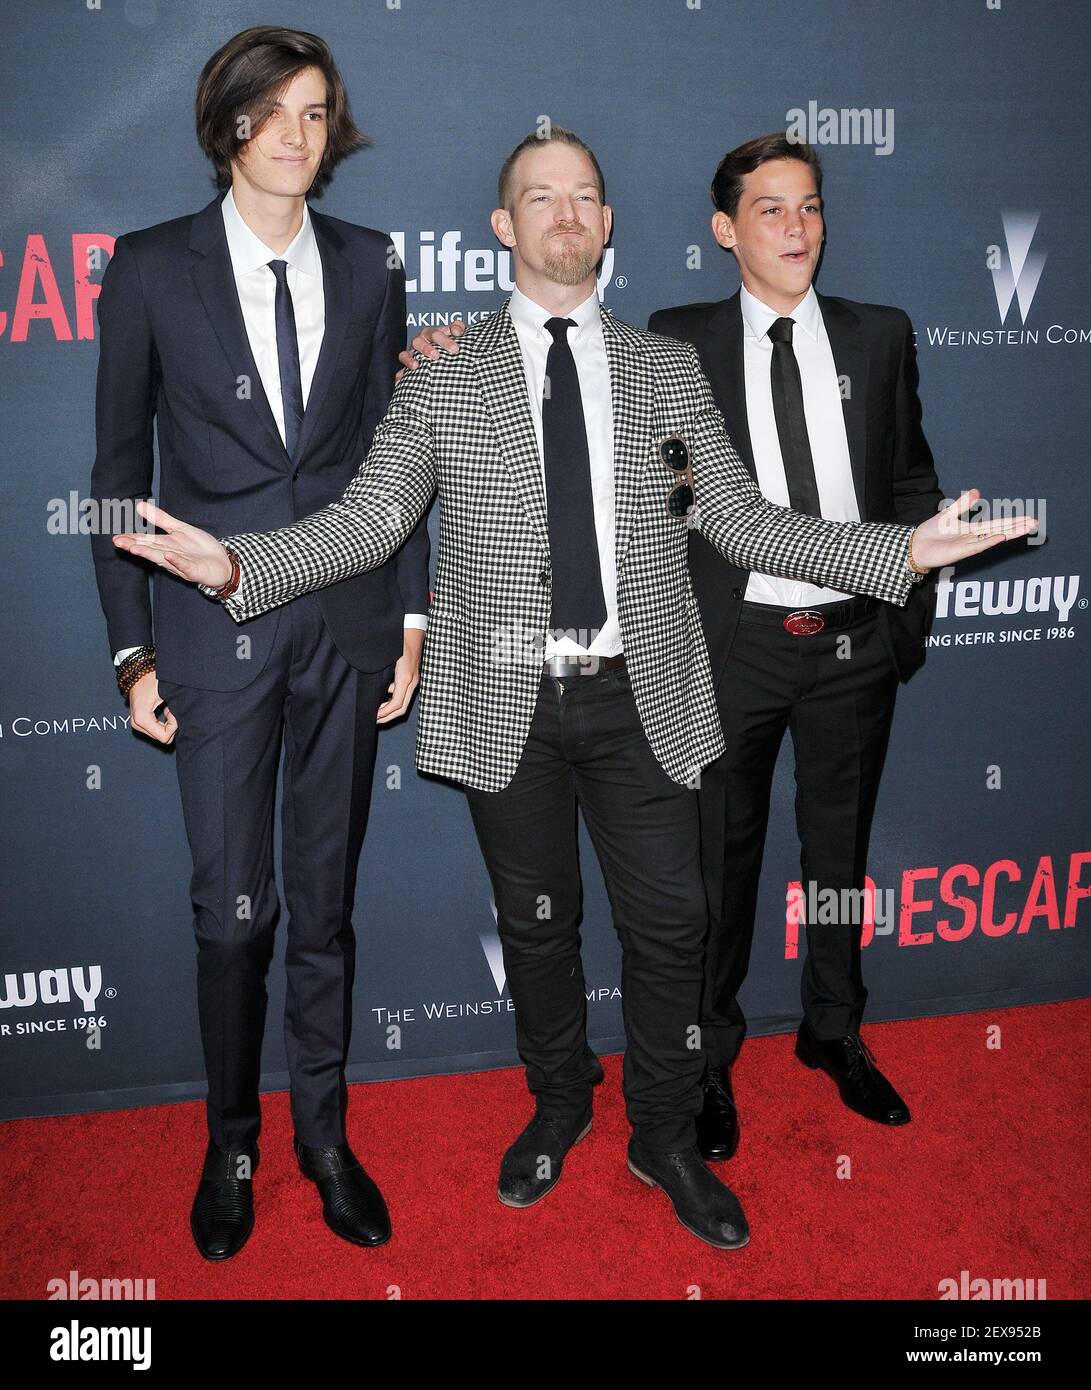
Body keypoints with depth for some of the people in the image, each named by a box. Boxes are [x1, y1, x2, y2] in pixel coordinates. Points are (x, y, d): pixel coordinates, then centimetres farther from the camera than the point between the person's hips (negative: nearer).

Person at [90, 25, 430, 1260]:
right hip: (217, 626, -2)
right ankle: (231, 1146, 28)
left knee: (326, 900, 11)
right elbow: (120, 468, 1)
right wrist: (132, 649, -2)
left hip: (347, 624, 2)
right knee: (232, 910, 4)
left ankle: (323, 1133, 30)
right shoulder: (152, 268, 0)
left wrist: (412, 614, 4)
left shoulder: (368, 266, 7)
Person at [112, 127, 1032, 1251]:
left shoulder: (669, 372, 8)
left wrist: (902, 552, -7)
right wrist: (234, 565, -17)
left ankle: (665, 1137, 31)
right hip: (509, 704, 0)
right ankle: (558, 1105, 41)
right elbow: (366, 520, -2)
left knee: (669, 923, 6)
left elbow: (742, 520, 4)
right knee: (534, 925, 14)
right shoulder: (443, 381, 3)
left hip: (641, 699, 1)